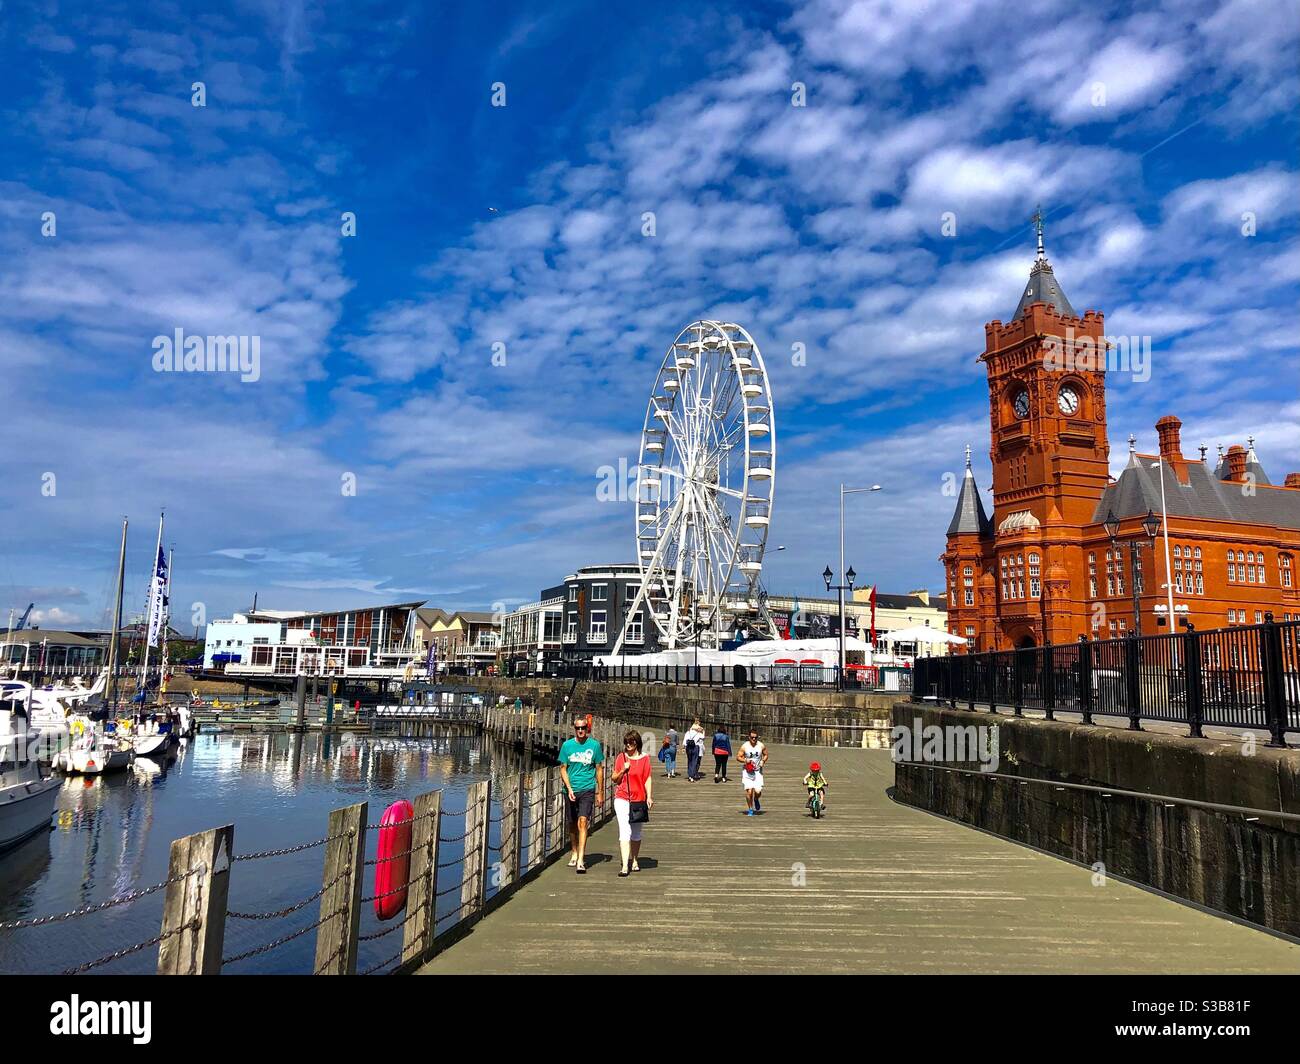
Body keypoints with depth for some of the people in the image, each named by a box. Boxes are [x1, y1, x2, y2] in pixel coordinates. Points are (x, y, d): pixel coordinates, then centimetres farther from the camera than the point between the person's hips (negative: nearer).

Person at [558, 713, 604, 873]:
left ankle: (581, 860, -16)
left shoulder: (594, 745, 0)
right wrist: (569, 788, -8)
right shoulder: (567, 745, 2)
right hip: (571, 790, 2)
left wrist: (601, 791, 9)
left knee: (583, 822, -15)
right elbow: (563, 768, 5)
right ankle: (574, 853, 32)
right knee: (572, 824, 12)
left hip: (588, 789, -2)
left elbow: (599, 769, 8)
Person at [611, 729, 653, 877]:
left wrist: (649, 797, -8)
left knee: (636, 834, 14)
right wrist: (623, 770, -10)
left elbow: (648, 779, 1)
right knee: (625, 832, -11)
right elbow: (615, 779, 8)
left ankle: (635, 861, 31)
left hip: (639, 799, 1)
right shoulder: (621, 757, 3)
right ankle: (625, 867, -14)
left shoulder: (644, 758, 1)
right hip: (622, 799, -1)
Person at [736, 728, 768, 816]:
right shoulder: (744, 746, -8)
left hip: (758, 771, 1)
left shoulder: (761, 746, -3)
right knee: (749, 791, -8)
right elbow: (738, 757, -1)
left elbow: (766, 755, 13)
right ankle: (750, 809, 12)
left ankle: (756, 800, 27)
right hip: (747, 771, -1)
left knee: (758, 791, -10)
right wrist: (745, 760, -19)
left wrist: (763, 761, -7)